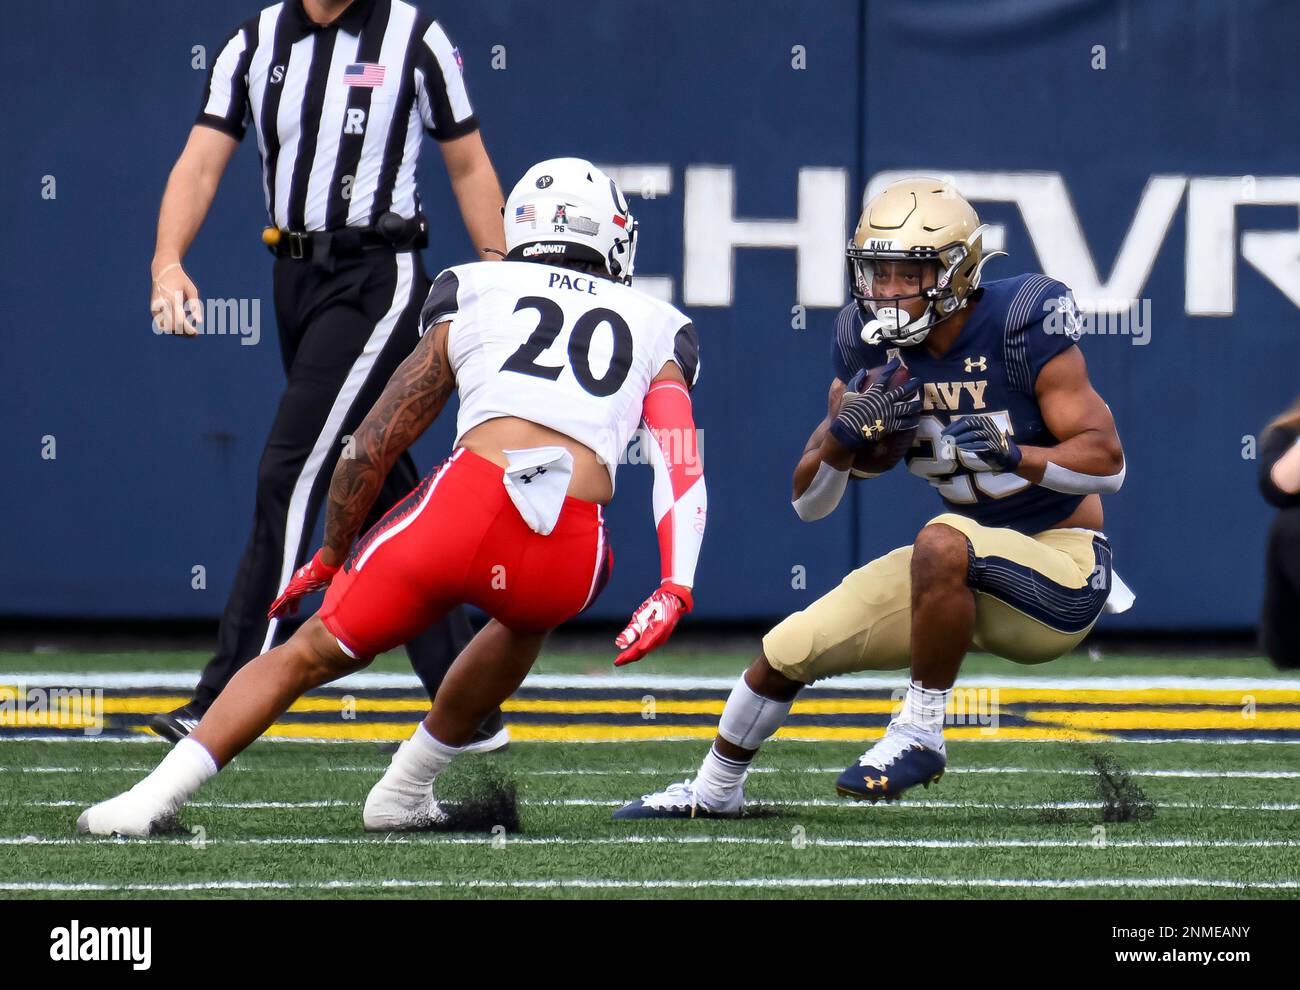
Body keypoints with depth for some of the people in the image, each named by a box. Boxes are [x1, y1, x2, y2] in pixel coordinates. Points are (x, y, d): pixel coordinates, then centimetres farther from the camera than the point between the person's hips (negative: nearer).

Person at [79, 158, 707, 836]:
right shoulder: (657, 331, 25)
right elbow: (682, 469, 9)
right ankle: (403, 793, 37)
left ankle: (154, 797, 6)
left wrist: (332, 555, 36)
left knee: (313, 653, 16)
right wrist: (674, 591, 3)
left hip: (465, 508, -1)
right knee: (528, 620, 38)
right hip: (568, 562, 1)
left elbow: (375, 442, 25)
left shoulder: (472, 299, 24)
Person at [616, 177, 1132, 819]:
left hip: (1061, 577, -7)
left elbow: (1106, 460, -21)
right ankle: (714, 791, 32)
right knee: (788, 650, 5)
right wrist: (846, 432, -21)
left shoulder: (1021, 324, -20)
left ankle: (920, 734, -21)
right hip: (980, 566, 7)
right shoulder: (872, 345, -3)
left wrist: (1009, 453, -37)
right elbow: (809, 502, 0)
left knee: (942, 543, -37)